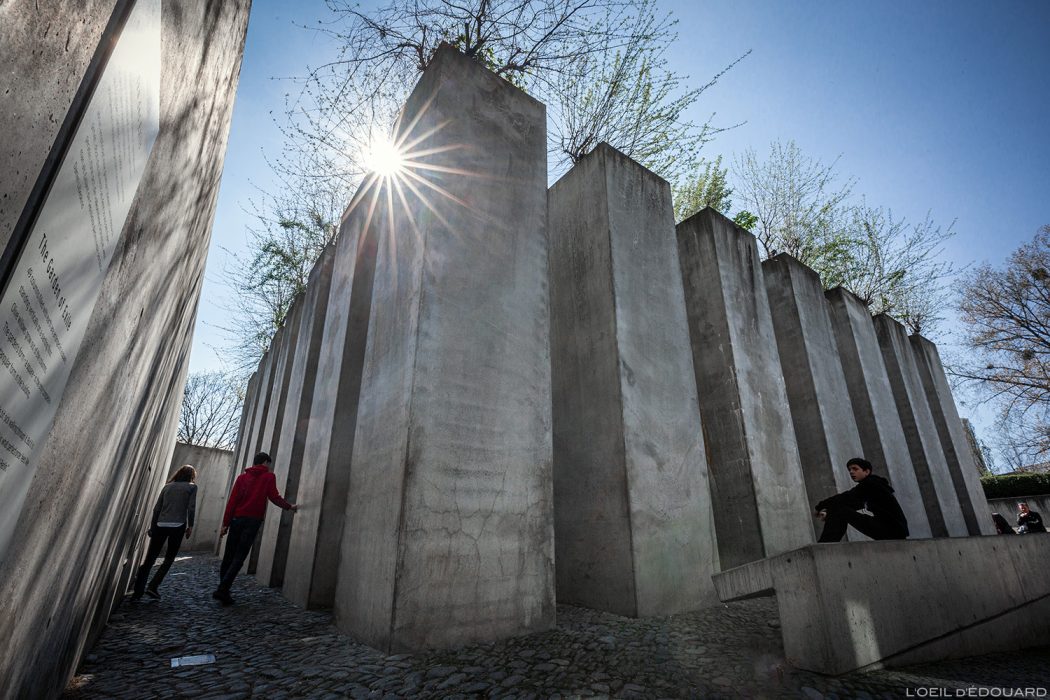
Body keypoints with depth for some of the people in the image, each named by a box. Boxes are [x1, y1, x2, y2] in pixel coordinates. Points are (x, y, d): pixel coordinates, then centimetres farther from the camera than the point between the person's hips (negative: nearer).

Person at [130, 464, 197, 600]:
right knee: (169, 559, 9)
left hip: (160, 525, 4)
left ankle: (137, 590, 6)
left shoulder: (167, 486, 16)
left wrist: (152, 527, 17)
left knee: (149, 558, 9)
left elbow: (157, 509, 12)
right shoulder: (192, 487, 5)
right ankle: (153, 587, -2)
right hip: (177, 526, -3)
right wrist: (190, 526, 2)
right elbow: (191, 508, -5)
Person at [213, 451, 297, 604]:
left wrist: (225, 523, 6)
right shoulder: (269, 477, 3)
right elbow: (275, 497, -4)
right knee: (239, 557, -2)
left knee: (228, 556, 10)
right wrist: (289, 506, 12)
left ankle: (222, 590, 11)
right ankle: (223, 590, -10)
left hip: (237, 519, 4)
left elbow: (232, 501, 6)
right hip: (253, 520, -4)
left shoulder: (242, 477, 12)